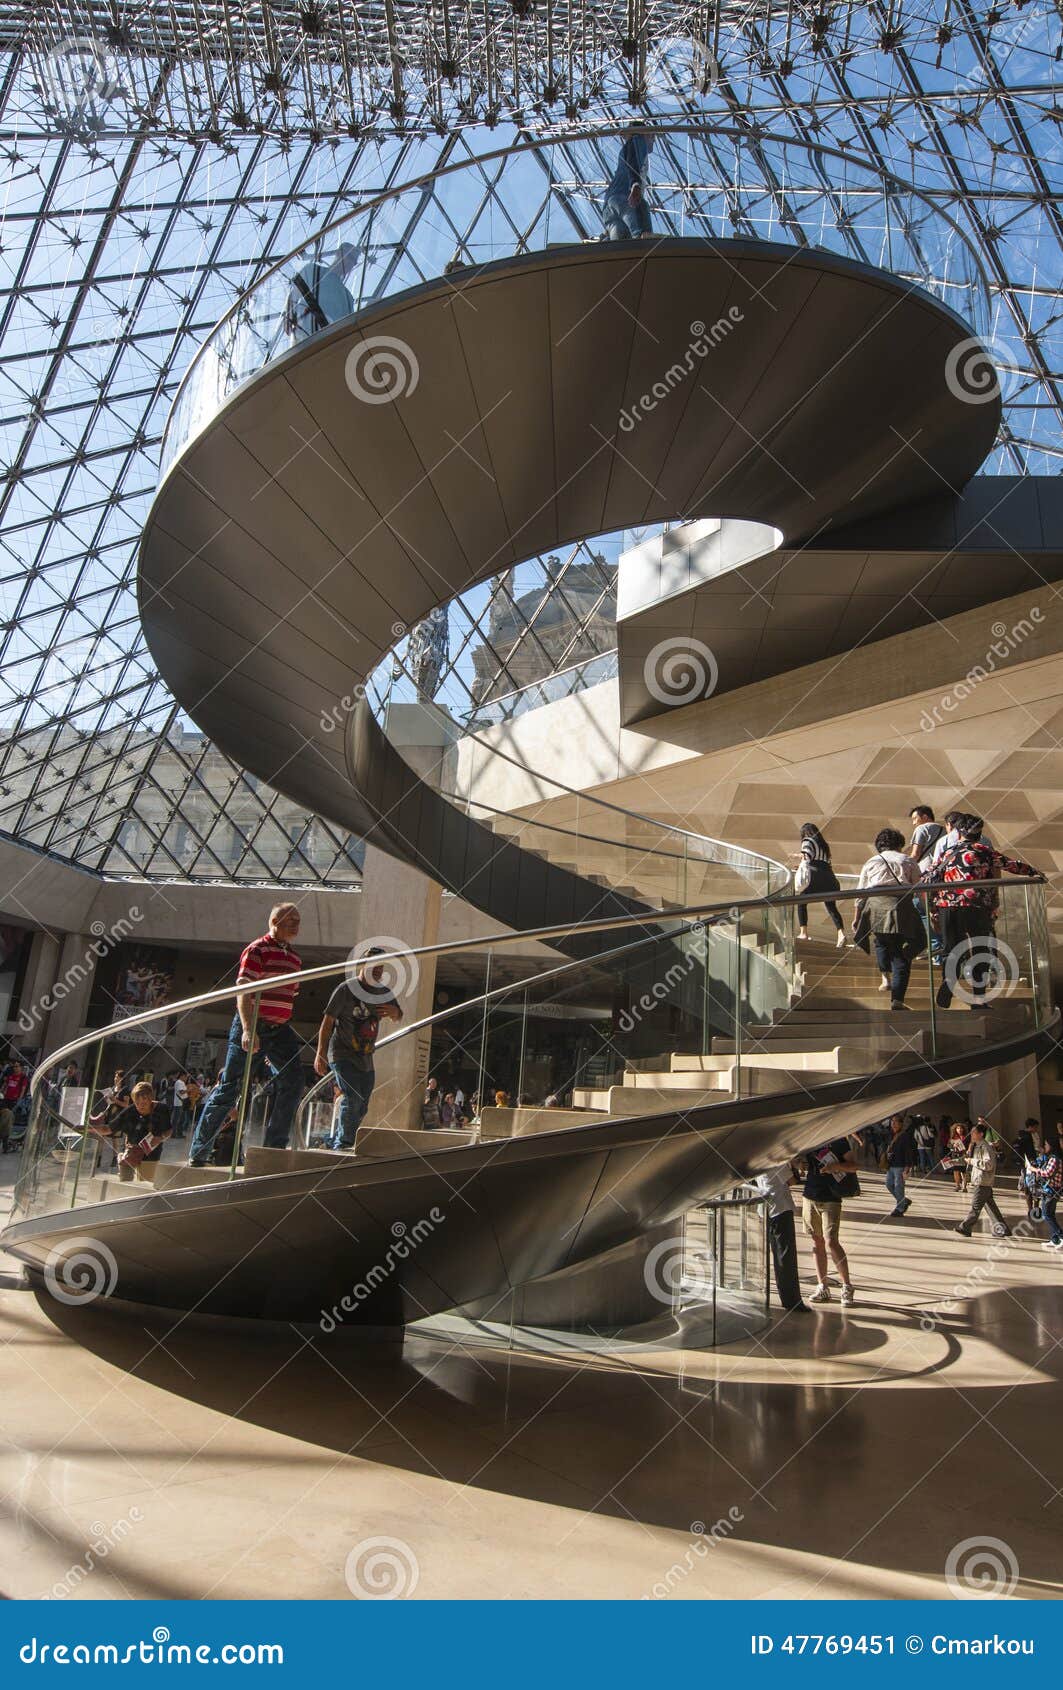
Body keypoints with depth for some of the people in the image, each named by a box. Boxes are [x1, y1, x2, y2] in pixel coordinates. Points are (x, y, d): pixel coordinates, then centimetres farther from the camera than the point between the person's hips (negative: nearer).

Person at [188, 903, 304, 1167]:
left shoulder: (294, 957, 16)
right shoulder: (257, 950, -8)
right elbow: (243, 990, -18)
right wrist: (248, 1030, -28)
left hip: (280, 1029, 7)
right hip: (252, 1027, -7)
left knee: (293, 1082, -4)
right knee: (229, 1088, -2)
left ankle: (275, 1147, 5)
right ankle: (198, 1153, 8)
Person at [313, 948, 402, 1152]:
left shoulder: (384, 992, 8)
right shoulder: (346, 989, -9)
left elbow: (398, 1018, 21)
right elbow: (327, 1022, -10)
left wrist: (394, 1011, -5)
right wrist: (321, 1054, -16)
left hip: (366, 1057, 7)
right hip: (342, 1054, -6)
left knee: (361, 1108, 8)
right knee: (351, 1098, -20)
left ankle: (335, 1142, 22)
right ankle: (344, 1142, -10)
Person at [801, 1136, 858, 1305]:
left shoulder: (839, 1141, -5)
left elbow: (854, 1166, -4)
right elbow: (803, 1165, 20)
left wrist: (836, 1165, -20)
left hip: (831, 1199, -5)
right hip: (810, 1196, 5)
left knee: (831, 1242, -12)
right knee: (817, 1242, 9)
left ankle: (847, 1286, 1)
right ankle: (822, 1288, 16)